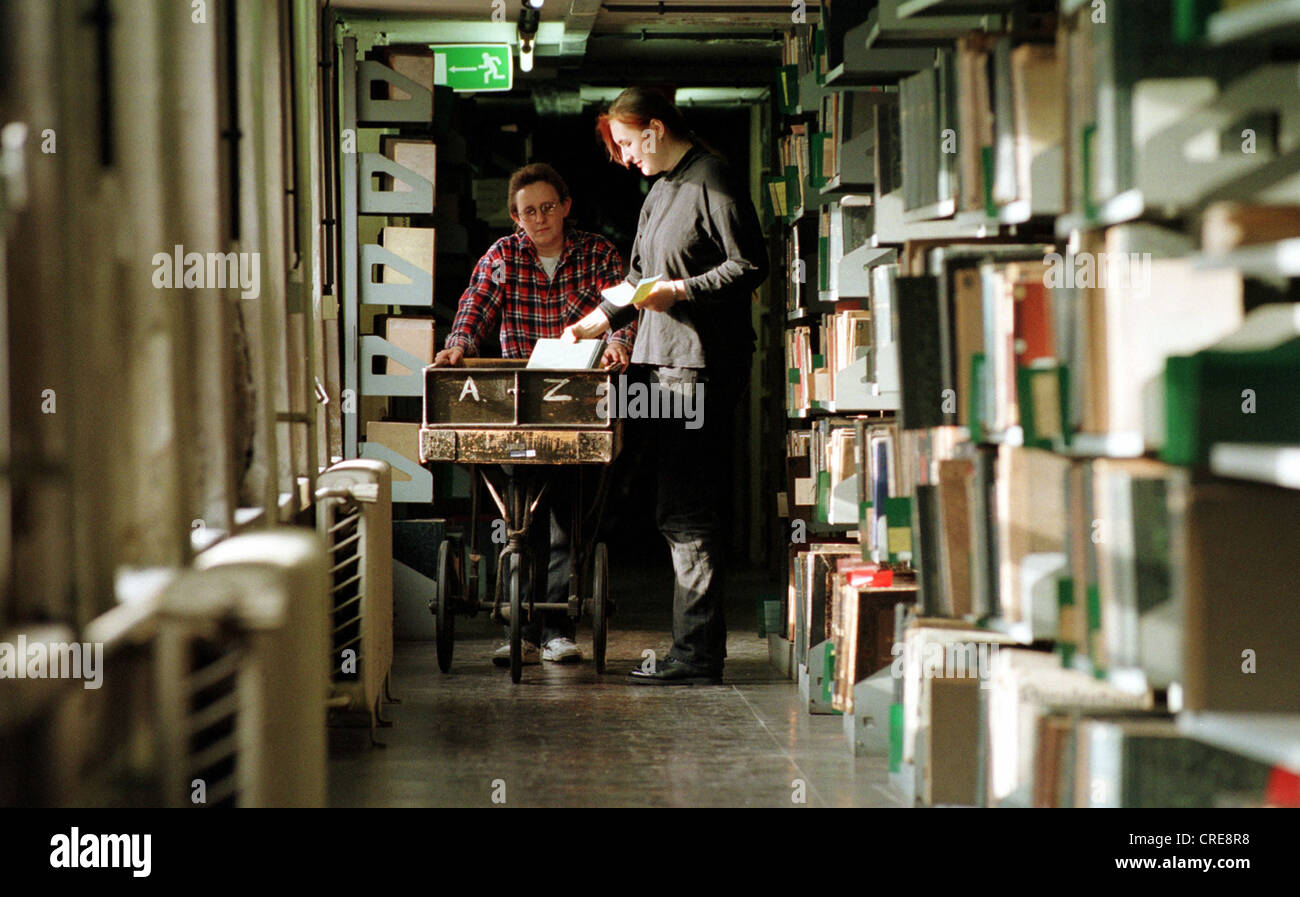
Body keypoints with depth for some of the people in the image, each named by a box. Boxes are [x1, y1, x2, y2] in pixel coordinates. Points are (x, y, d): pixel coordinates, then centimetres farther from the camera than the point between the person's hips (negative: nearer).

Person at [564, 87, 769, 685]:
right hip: (666, 362, 10)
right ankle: (697, 648, 14)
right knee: (681, 507, 10)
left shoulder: (713, 181, -8)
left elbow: (750, 266, -13)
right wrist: (603, 318, 20)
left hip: (702, 364, -10)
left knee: (685, 512, -11)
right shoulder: (661, 188, 21)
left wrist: (681, 291, -18)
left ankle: (697, 656, -9)